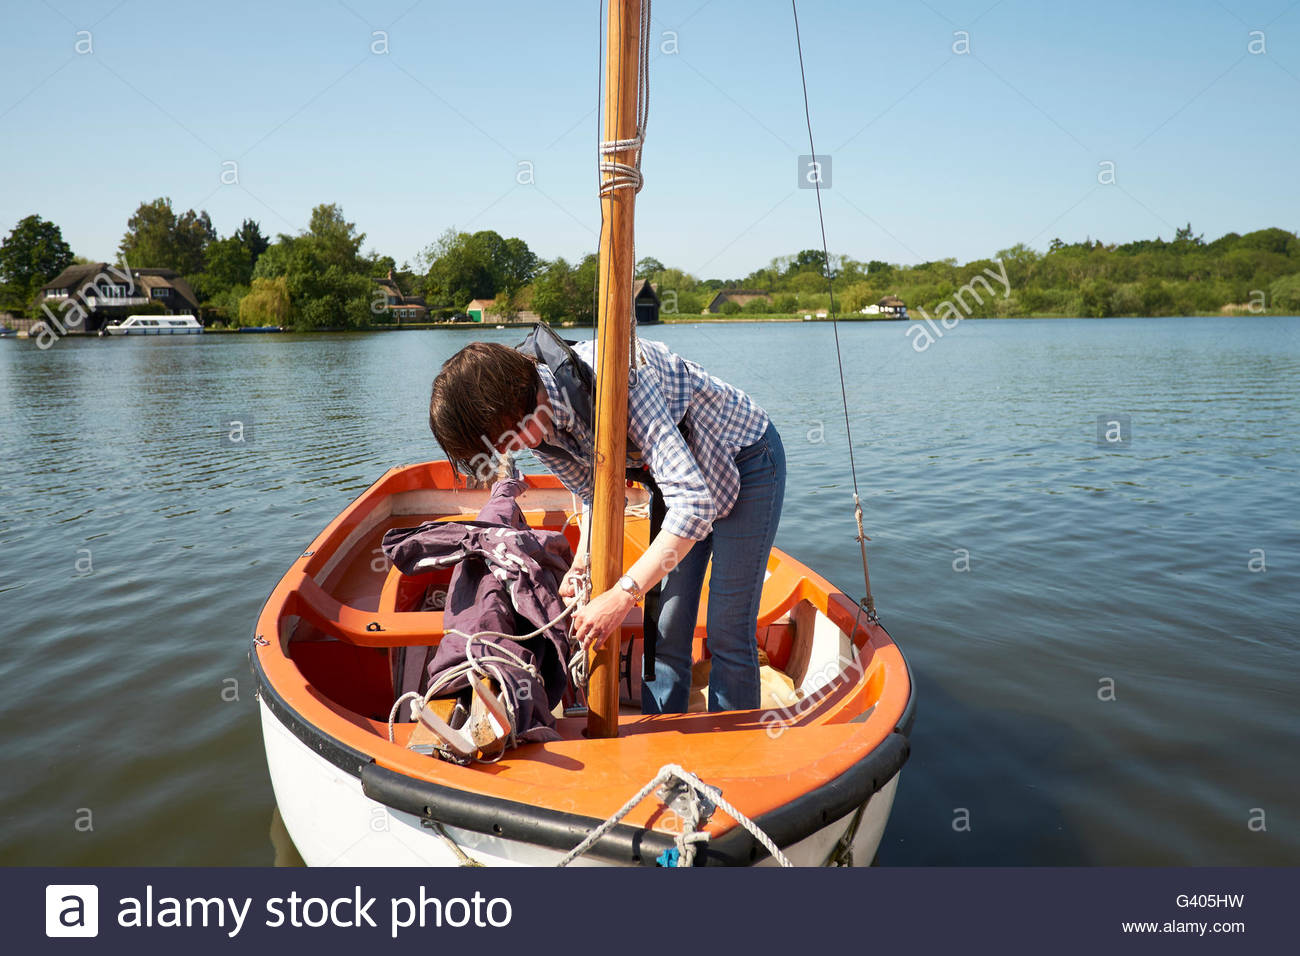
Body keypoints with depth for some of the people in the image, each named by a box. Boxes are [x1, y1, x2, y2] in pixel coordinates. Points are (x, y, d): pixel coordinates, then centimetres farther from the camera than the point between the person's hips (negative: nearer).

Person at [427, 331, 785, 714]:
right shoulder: (539, 426, -13)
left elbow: (694, 501, -40)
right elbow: (595, 496, 5)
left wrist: (623, 595, -38)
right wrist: (580, 568, -9)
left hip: (744, 461, -7)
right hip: (682, 471, 7)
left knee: (727, 636, -7)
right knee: (665, 631, 6)